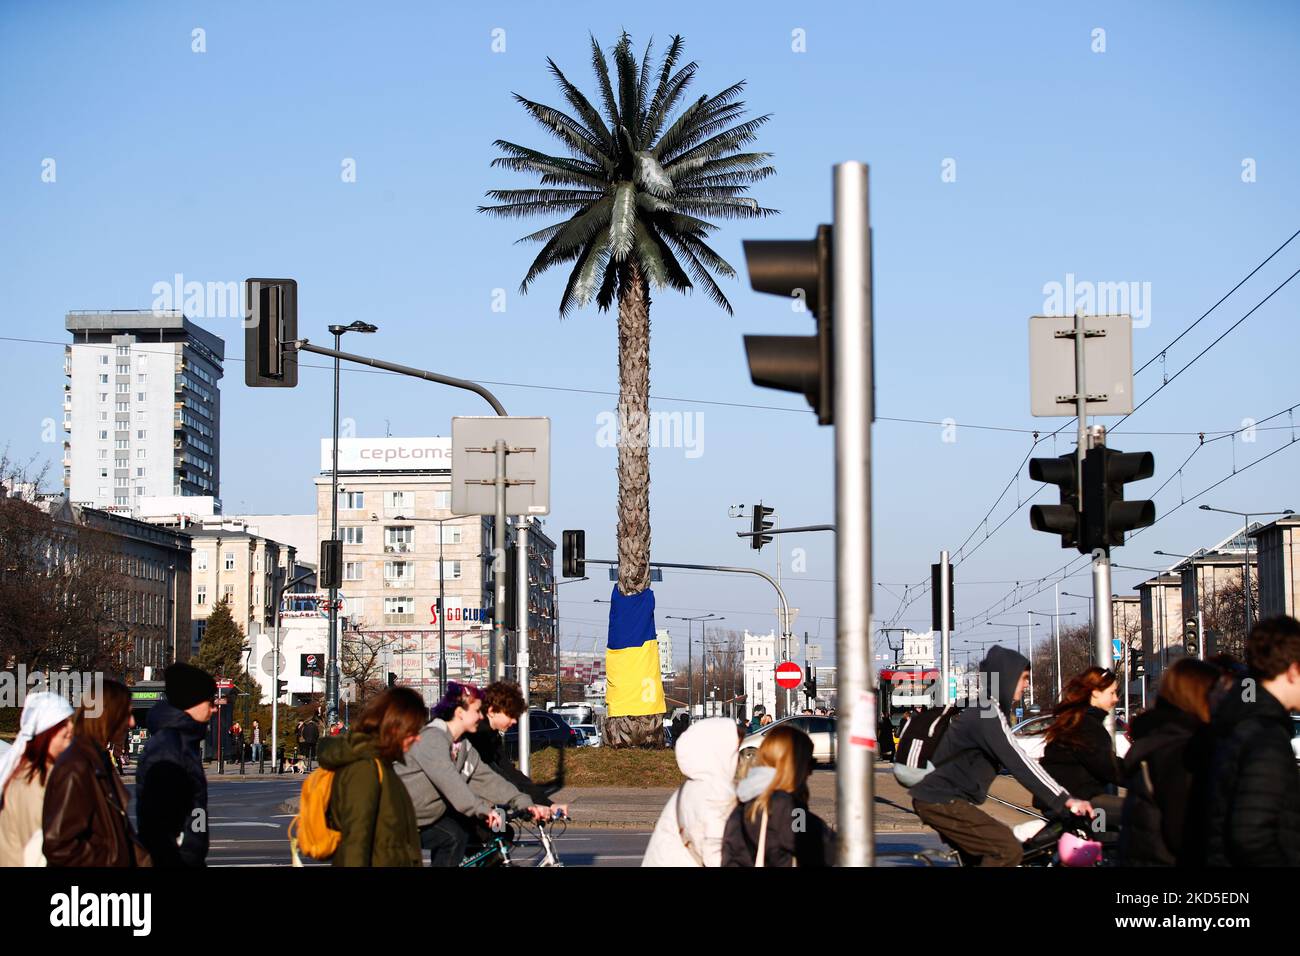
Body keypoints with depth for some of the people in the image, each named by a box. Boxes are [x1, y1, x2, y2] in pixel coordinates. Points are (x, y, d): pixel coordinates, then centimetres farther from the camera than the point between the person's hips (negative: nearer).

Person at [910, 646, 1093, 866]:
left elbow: (1012, 757, 25)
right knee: (1008, 850, -18)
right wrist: (1064, 800, -29)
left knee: (976, 857, 26)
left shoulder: (982, 709, 15)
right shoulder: (988, 714, -18)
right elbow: (1018, 763, -26)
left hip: (937, 798, 11)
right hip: (943, 801, -11)